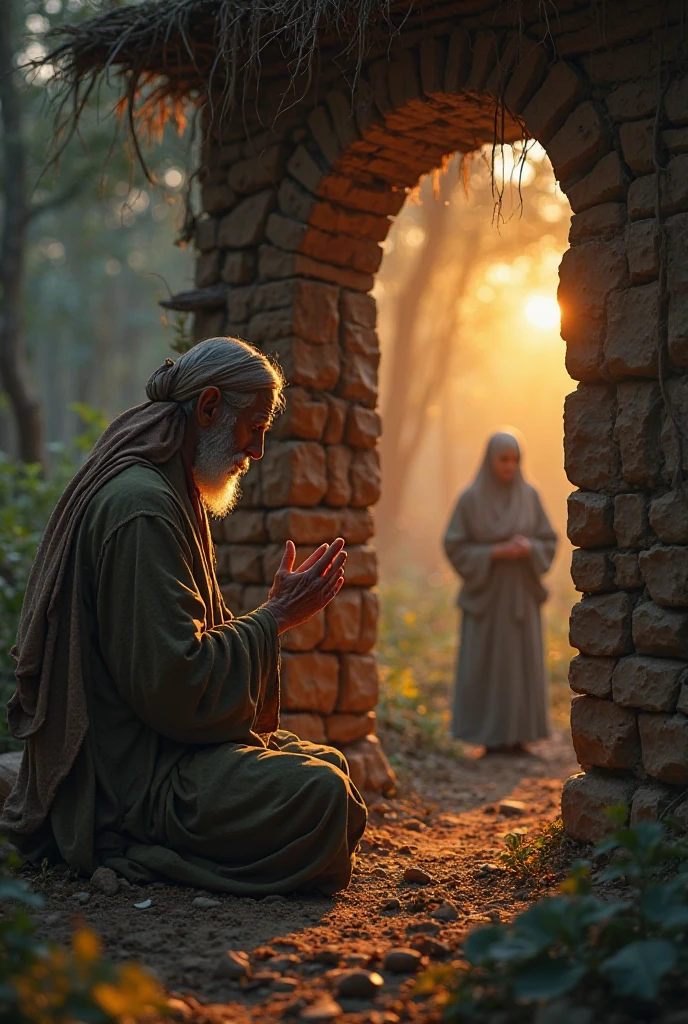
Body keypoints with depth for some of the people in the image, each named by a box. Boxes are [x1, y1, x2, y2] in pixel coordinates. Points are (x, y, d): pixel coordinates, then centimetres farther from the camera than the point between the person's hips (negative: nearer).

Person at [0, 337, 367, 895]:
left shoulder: (168, 493, 16)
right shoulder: (140, 505, -19)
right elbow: (175, 685, -23)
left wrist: (282, 607, 10)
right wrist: (276, 615, -12)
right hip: (125, 781, -11)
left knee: (329, 763, 14)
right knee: (320, 795, -25)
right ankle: (143, 849, -11)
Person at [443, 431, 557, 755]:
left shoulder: (530, 495, 3)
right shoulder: (470, 498, -5)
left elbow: (549, 542, 5)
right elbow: (455, 546, -7)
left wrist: (529, 548, -17)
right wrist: (494, 552, -19)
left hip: (521, 594, 3)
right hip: (486, 592, -3)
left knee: (521, 662, 3)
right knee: (486, 663, -1)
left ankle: (516, 733, 13)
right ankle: (489, 733, 10)